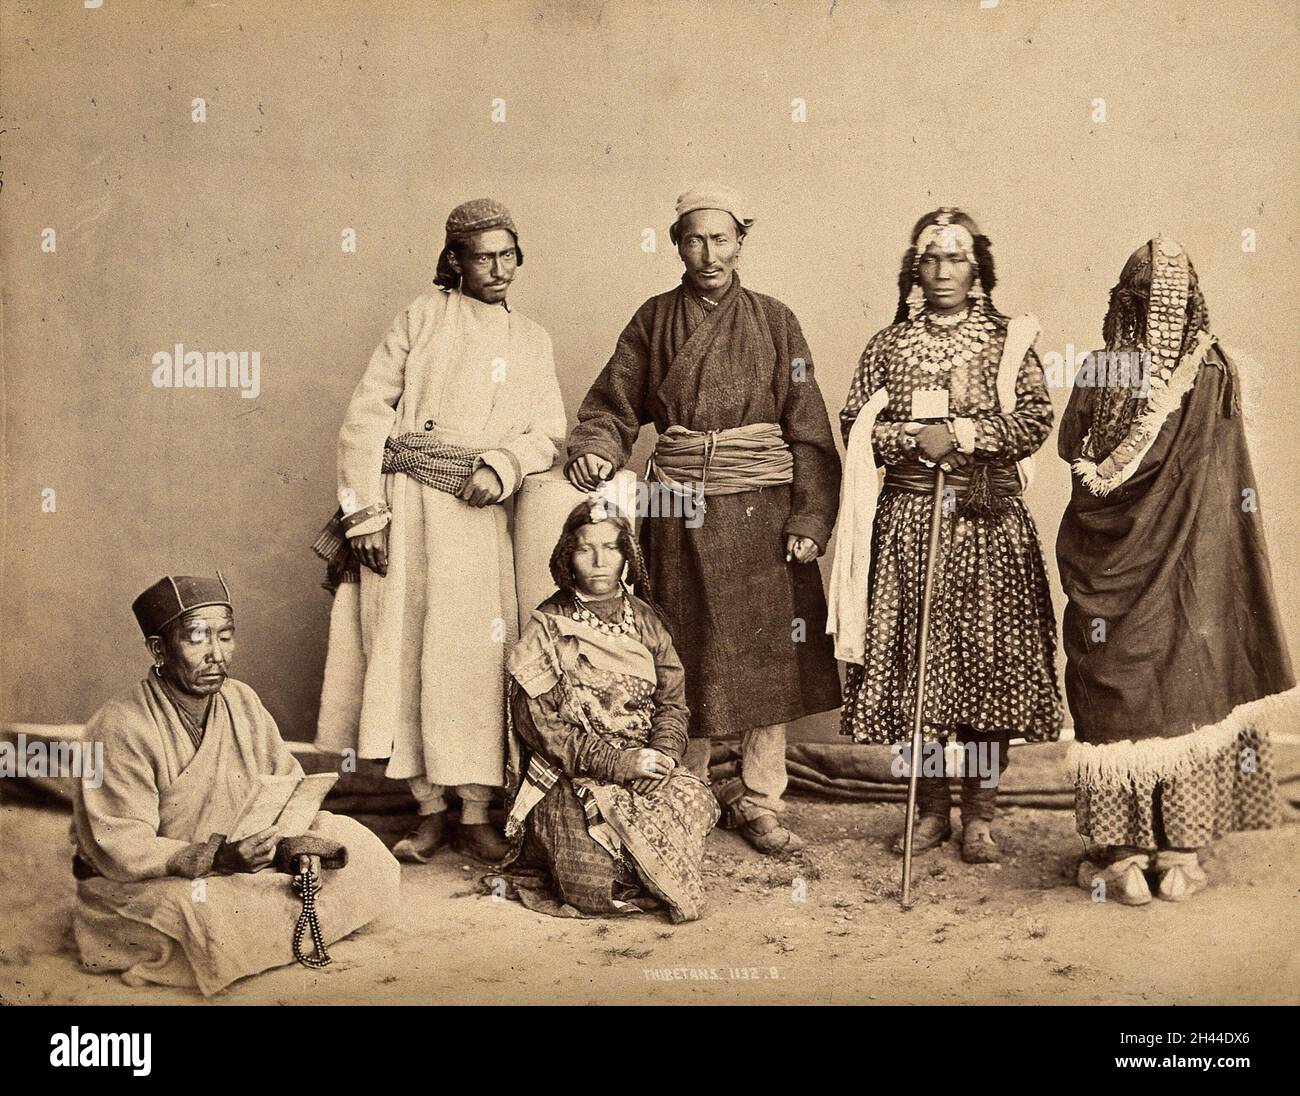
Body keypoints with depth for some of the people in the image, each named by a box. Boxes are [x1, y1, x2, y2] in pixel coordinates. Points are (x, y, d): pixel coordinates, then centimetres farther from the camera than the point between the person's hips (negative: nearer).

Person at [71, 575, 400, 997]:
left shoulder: (243, 703, 1)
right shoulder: (119, 728, -19)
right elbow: (122, 851, -23)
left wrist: (293, 843, -19)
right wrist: (218, 859, -35)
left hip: (235, 867, 6)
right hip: (139, 887, -6)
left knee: (363, 851, -6)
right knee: (206, 914, -39)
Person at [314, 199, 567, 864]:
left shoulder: (531, 341, 16)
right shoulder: (420, 320, 6)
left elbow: (549, 433, 7)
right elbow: (366, 416, 0)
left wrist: (501, 467, -13)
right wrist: (365, 511, -8)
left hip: (477, 513, 2)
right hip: (402, 504, -1)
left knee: (477, 657, -4)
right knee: (404, 653, -2)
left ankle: (475, 815, 3)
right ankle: (429, 809, 8)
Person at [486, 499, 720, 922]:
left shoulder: (644, 619, 12)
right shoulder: (547, 627, -1)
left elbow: (673, 701, 8)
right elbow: (537, 721, -8)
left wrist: (661, 753, -14)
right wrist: (616, 762, -17)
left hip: (645, 764, 4)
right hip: (571, 776, -3)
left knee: (692, 799, -29)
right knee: (594, 882, -24)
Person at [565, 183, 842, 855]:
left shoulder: (774, 322, 5)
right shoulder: (654, 322, 8)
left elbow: (809, 430, 1)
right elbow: (613, 405, 7)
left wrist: (810, 520, -7)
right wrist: (594, 450, -15)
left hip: (763, 512, 0)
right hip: (681, 513, 0)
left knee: (769, 652, 1)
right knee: (689, 655, 4)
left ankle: (758, 801, 13)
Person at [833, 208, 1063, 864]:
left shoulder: (1009, 341, 7)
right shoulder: (888, 345, 11)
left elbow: (1034, 423, -4)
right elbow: (856, 426, 4)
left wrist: (958, 433, -13)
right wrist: (917, 440, -11)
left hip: (990, 521, -1)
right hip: (909, 517, 1)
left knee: (988, 657, -2)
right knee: (914, 661, 1)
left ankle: (979, 815, 10)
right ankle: (930, 808, 16)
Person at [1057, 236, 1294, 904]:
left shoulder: (1097, 371, -8)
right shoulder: (1218, 374, -5)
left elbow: (1069, 448, 6)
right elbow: (1234, 491, -1)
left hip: (1111, 559, -1)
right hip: (1190, 566, 1)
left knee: (1114, 693, 6)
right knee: (1187, 691, 10)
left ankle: (1119, 855, 10)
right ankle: (1179, 854, 16)